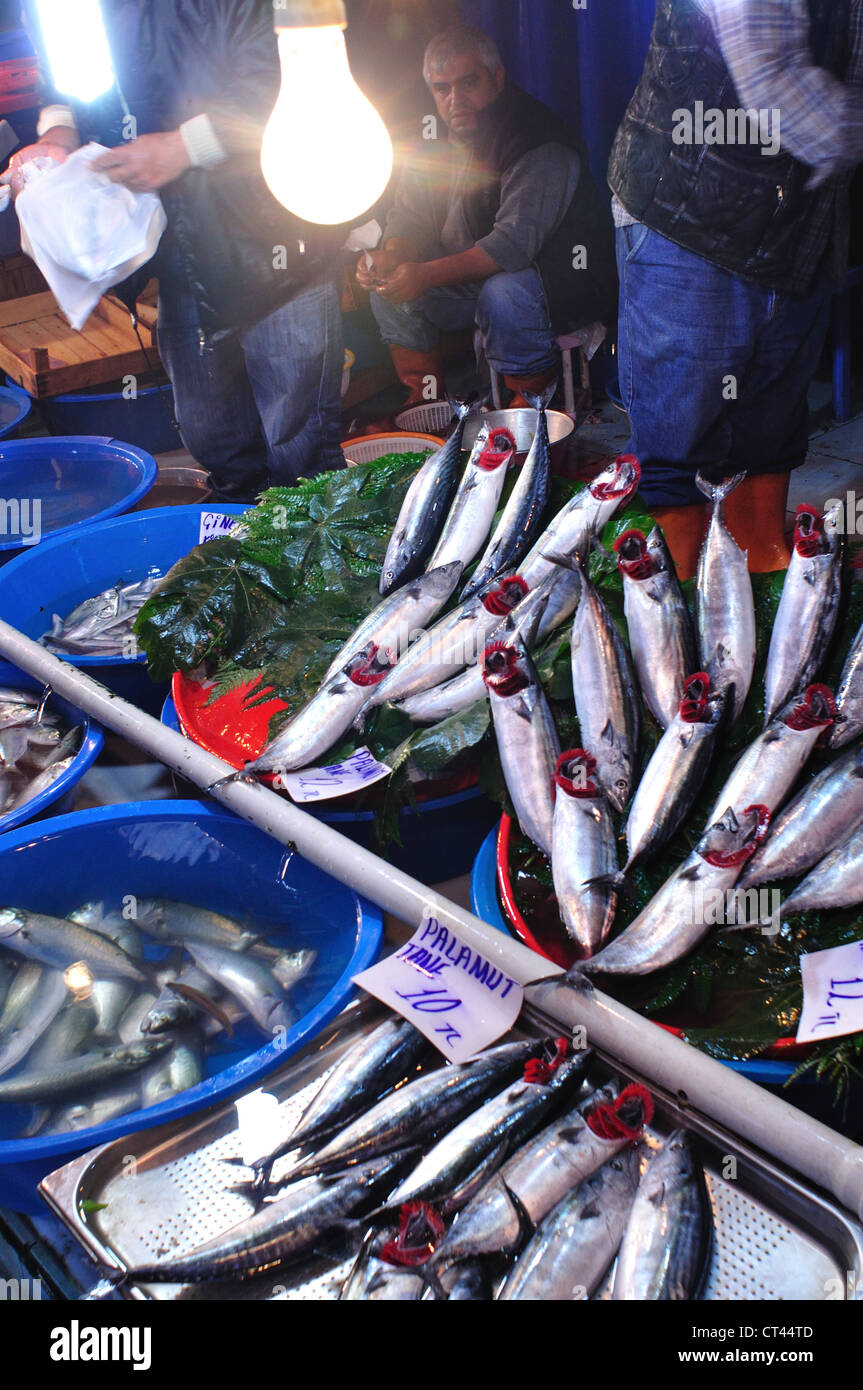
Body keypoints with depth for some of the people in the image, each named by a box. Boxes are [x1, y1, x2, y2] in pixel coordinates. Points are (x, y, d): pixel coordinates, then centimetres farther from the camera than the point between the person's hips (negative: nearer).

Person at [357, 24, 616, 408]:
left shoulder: (540, 146, -23)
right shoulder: (435, 144, 2)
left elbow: (515, 242, -32)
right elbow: (409, 216, 5)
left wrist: (428, 274, -38)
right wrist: (390, 257, -21)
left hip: (561, 276, -8)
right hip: (473, 276, 8)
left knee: (503, 296, -38)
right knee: (388, 286, -5)